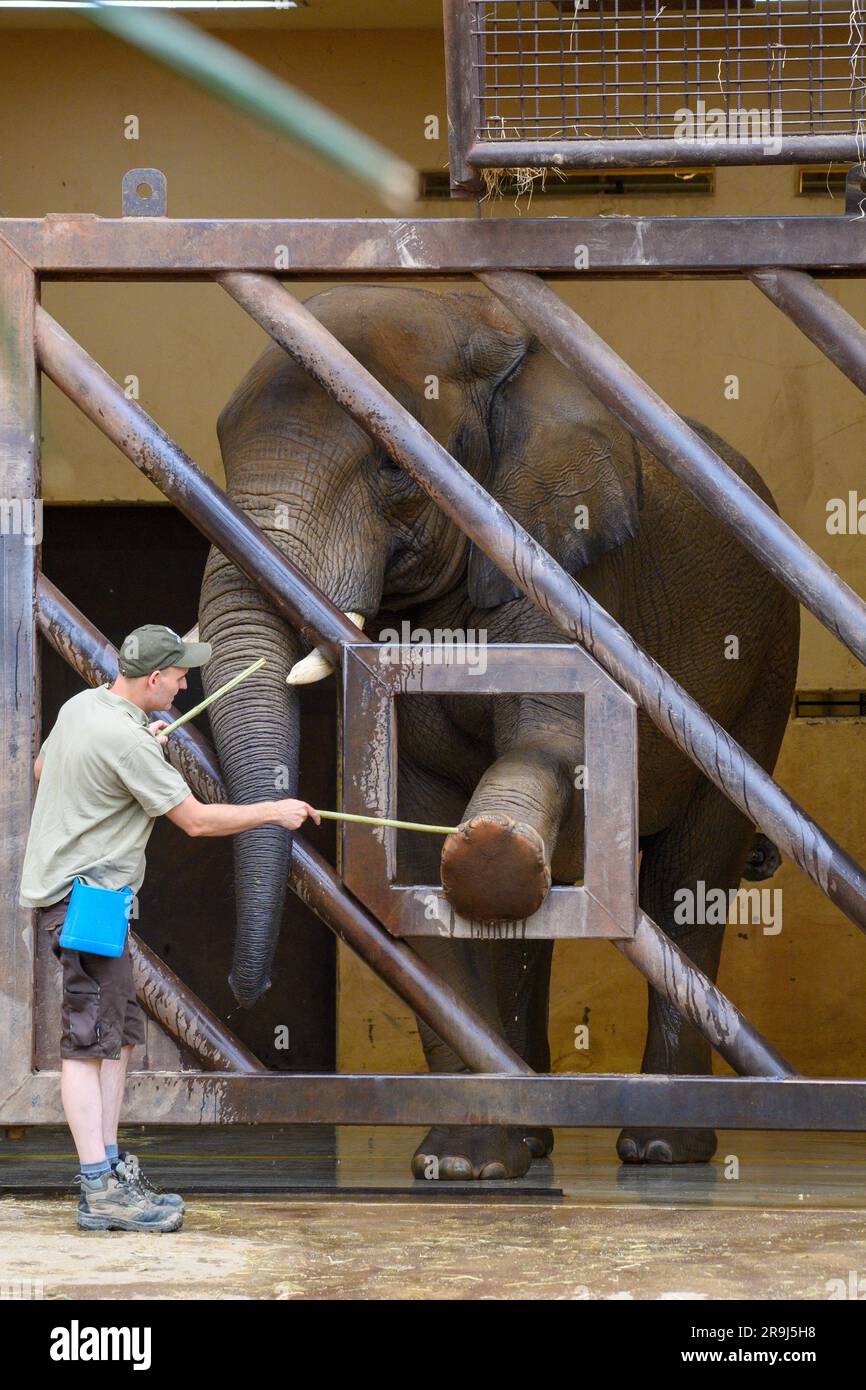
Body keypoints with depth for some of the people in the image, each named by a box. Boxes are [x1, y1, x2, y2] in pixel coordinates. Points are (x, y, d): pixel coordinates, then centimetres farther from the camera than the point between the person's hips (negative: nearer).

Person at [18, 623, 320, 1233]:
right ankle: (101, 1192, -14)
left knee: (121, 1030, 14)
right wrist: (274, 811, -3)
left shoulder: (80, 706, 8)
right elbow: (196, 819, -16)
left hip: (80, 887, 10)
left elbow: (42, 767, 28)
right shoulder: (126, 741, -21)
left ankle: (110, 1167, 17)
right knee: (89, 1040, -12)